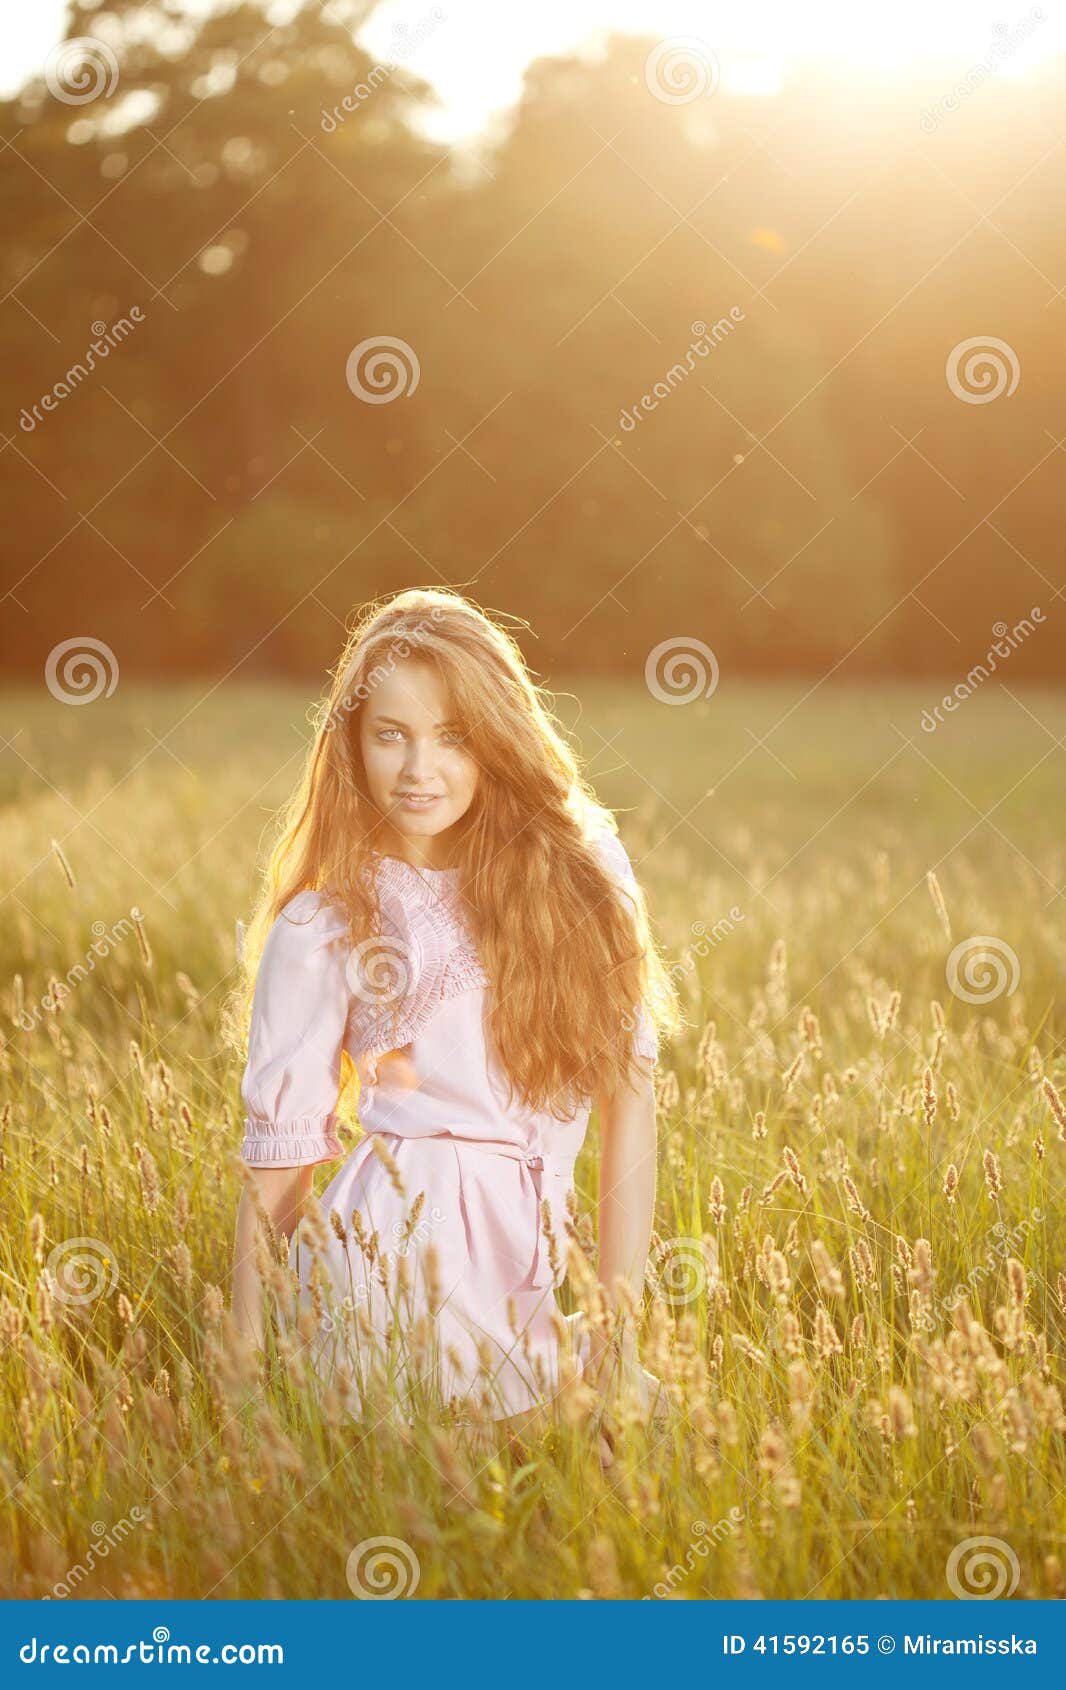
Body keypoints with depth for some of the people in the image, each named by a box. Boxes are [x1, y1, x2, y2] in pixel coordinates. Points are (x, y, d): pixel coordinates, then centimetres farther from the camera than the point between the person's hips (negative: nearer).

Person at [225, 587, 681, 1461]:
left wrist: (621, 1328, 0)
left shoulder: (578, 867, 8)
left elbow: (630, 1094, 5)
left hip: (529, 1265, 4)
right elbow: (279, 1159, 4)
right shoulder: (320, 929, 2)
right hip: (401, 1236, -4)